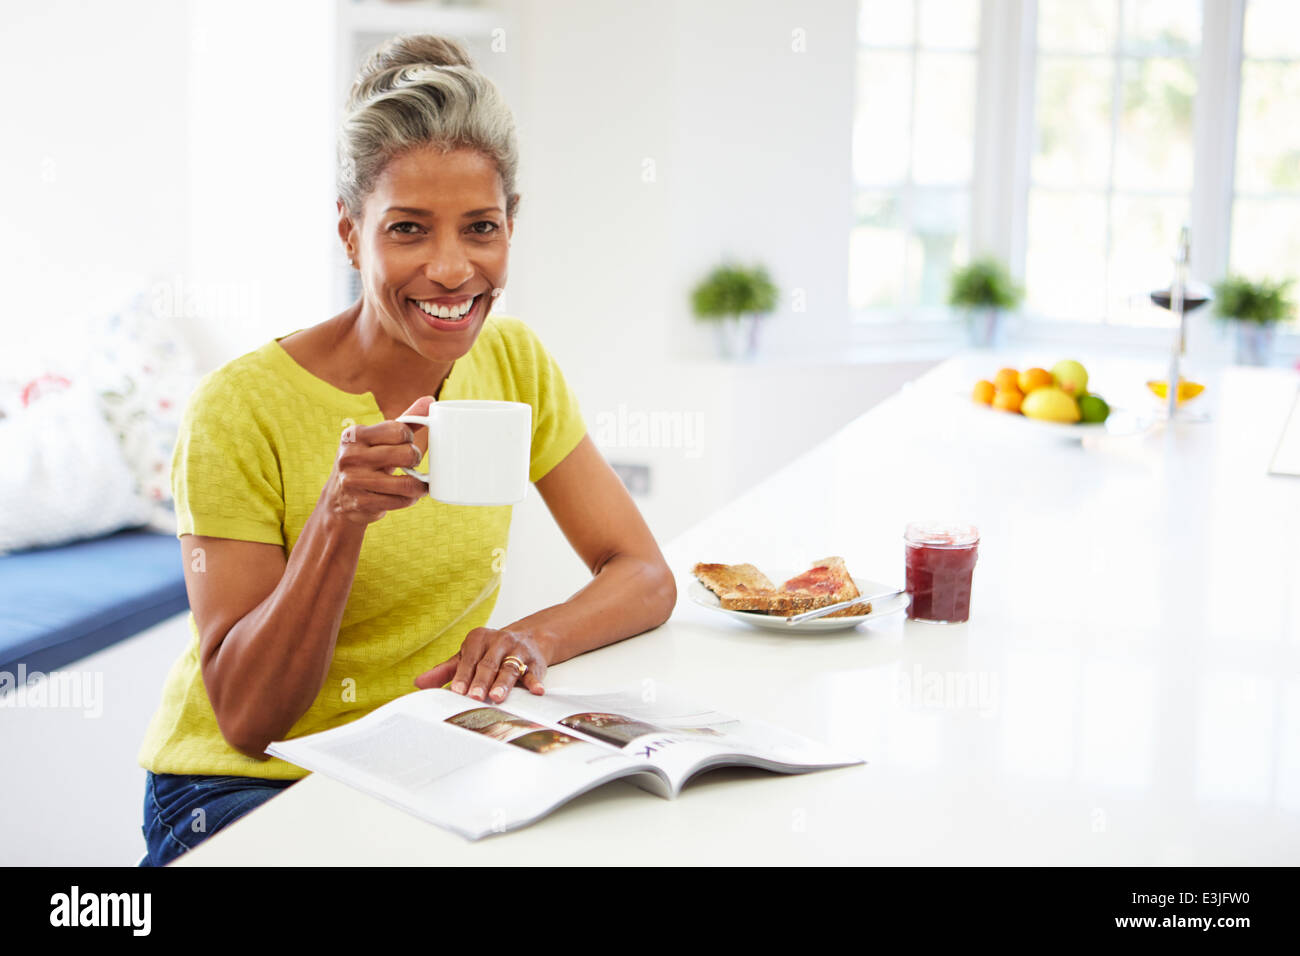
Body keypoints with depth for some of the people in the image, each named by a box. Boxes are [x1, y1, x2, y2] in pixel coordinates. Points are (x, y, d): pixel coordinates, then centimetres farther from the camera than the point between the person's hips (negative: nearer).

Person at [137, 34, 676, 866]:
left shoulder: (514, 364, -2)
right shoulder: (240, 408, -17)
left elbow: (647, 578, 0)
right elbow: (245, 718, -16)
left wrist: (532, 637, -22)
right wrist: (341, 516, -32)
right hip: (242, 787, -5)